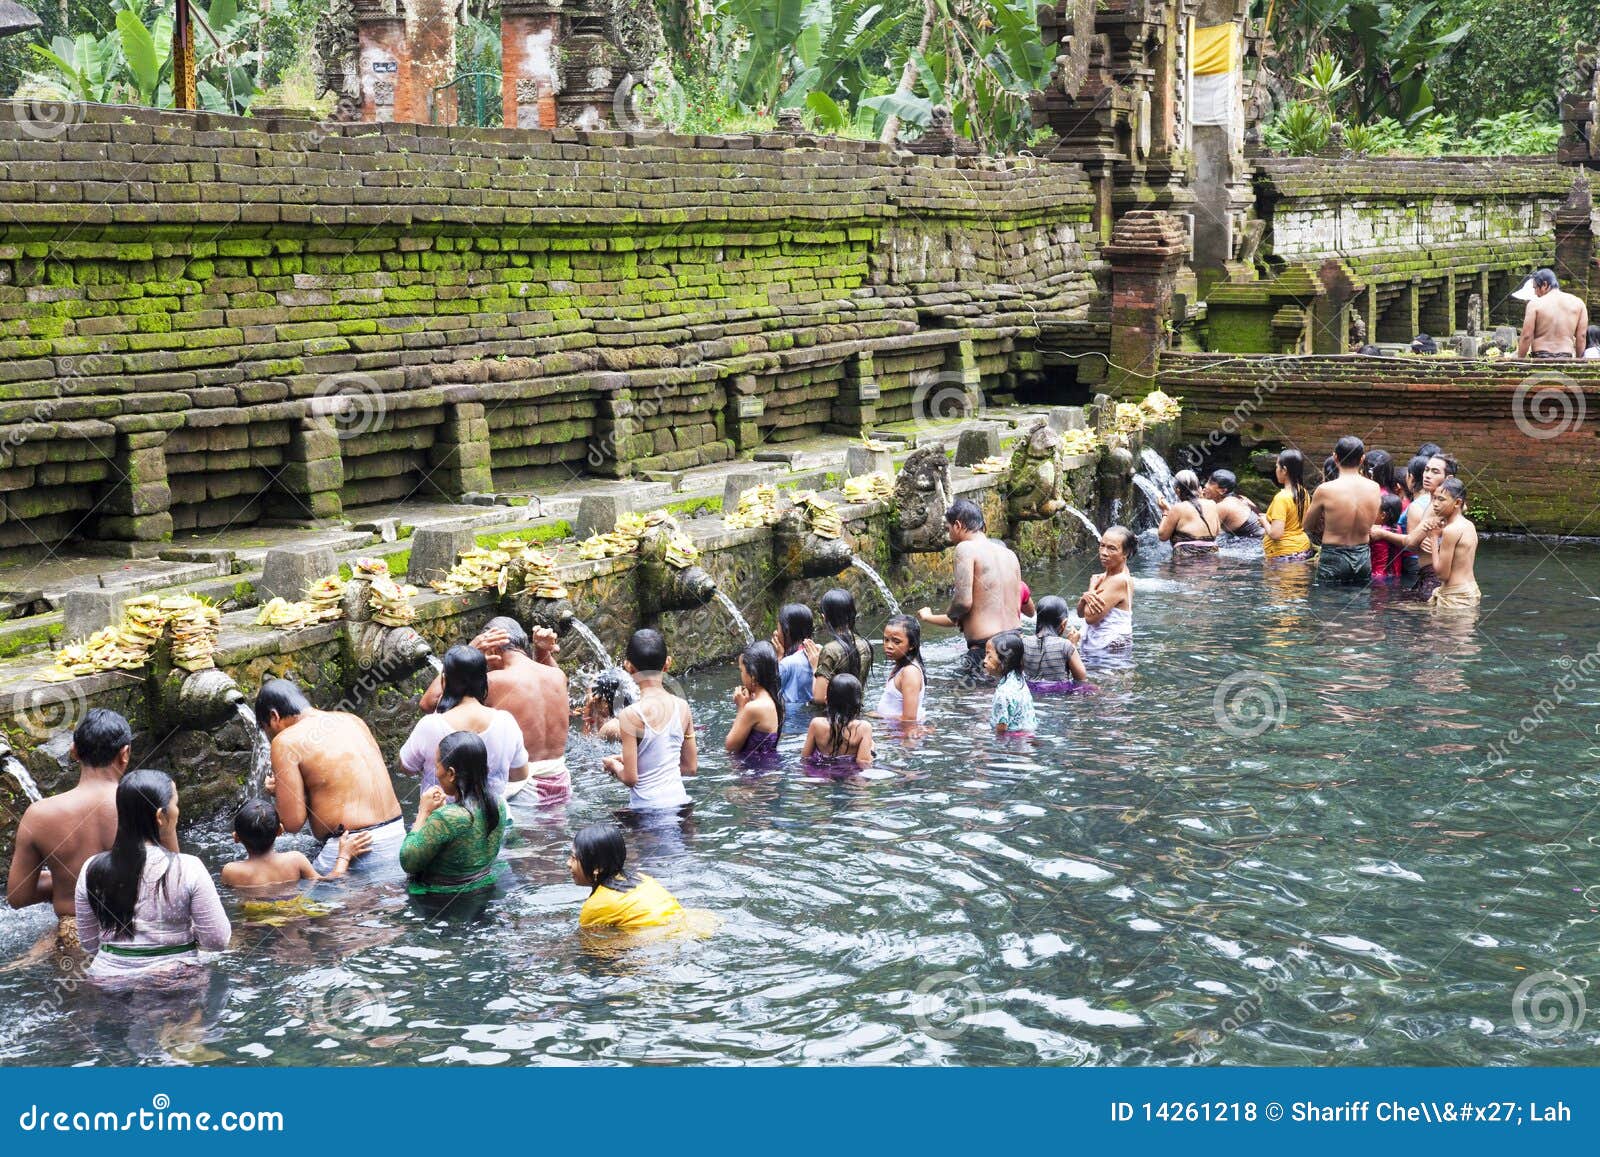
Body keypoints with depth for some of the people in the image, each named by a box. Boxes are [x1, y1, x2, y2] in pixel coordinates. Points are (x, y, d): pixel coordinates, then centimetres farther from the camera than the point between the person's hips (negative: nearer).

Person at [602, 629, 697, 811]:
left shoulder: (631, 715, -15)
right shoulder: (683, 708, 2)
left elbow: (630, 778, -14)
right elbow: (690, 768, 11)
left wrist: (614, 765, 10)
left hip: (647, 806, -5)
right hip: (679, 801, 5)